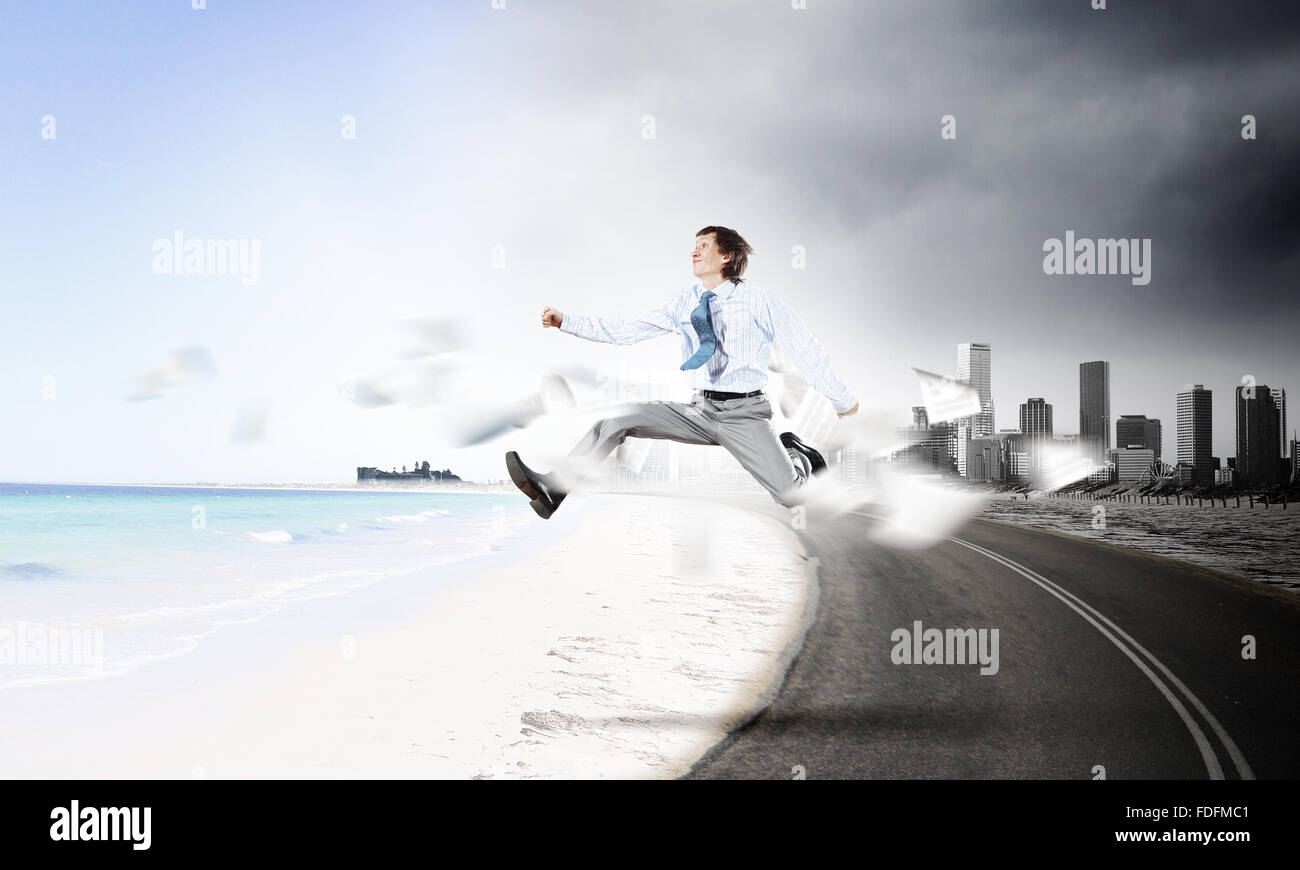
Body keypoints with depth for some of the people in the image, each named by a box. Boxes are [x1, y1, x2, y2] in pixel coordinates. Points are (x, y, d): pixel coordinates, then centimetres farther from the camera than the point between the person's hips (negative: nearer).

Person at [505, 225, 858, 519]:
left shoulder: (761, 301, -2)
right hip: (699, 410, 4)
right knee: (620, 418, -14)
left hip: (744, 415, -4)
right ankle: (552, 489, -19)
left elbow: (806, 351, 1)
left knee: (791, 496, -21)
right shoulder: (685, 302, 9)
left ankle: (796, 454, 15)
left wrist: (843, 401, 5)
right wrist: (565, 321, 1)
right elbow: (627, 330, 8)